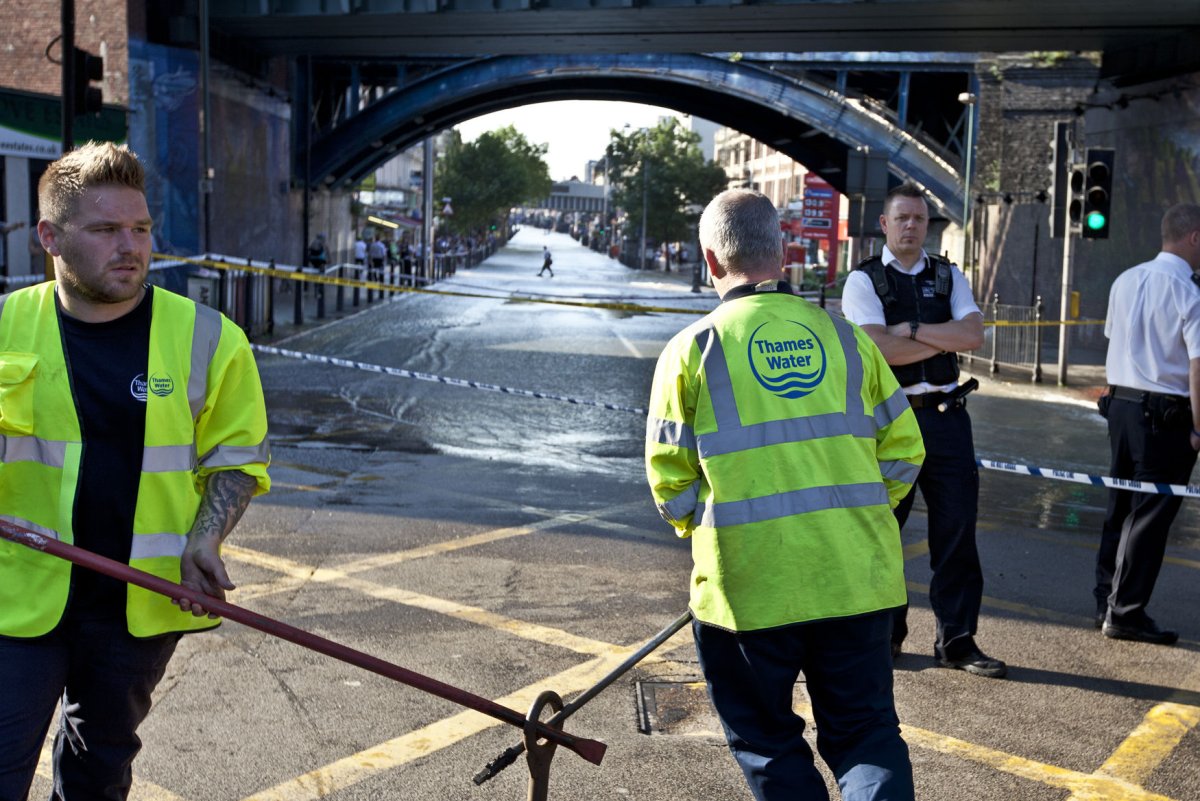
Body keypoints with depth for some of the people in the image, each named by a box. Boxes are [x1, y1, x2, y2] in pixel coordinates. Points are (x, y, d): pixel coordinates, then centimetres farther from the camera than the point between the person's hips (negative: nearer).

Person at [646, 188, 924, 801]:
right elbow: (903, 451, 7)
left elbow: (670, 481, -3)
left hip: (747, 585, -2)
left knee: (767, 741, 16)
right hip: (856, 580, 3)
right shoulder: (845, 336, 5)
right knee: (865, 728, 14)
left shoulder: (691, 349, -4)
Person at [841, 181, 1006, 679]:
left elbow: (973, 334, -5)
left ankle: (957, 641, 12)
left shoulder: (948, 277, 12)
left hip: (945, 415, 3)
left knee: (957, 526, 2)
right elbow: (879, 349, -16)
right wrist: (945, 339, -9)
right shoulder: (864, 280, -1)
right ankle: (884, 634, 21)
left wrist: (910, 328, -13)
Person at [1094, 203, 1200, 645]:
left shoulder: (1125, 281, 7)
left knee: (1119, 507, 16)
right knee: (1149, 517, 1)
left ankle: (1106, 602, 25)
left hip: (1120, 404, 7)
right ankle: (1125, 614, 6)